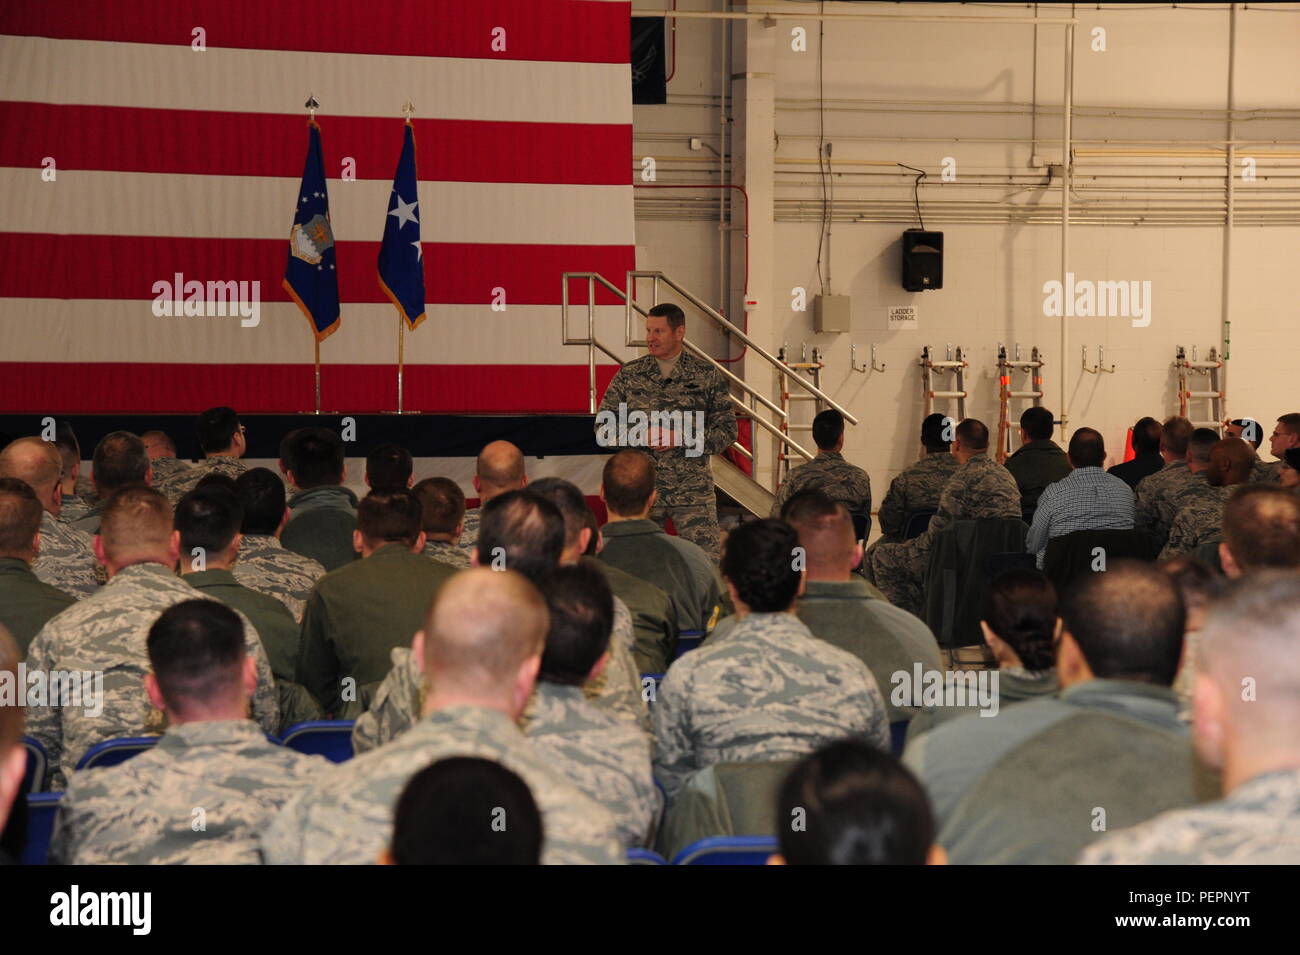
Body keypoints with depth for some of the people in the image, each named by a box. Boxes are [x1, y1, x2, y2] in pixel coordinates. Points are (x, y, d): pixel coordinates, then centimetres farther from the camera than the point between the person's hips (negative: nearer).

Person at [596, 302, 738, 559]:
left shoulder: (708, 376, 3)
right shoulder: (629, 375, 7)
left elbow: (727, 431, 1)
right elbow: (603, 427, 7)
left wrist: (681, 438, -13)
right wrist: (639, 436, -11)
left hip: (693, 490, -2)